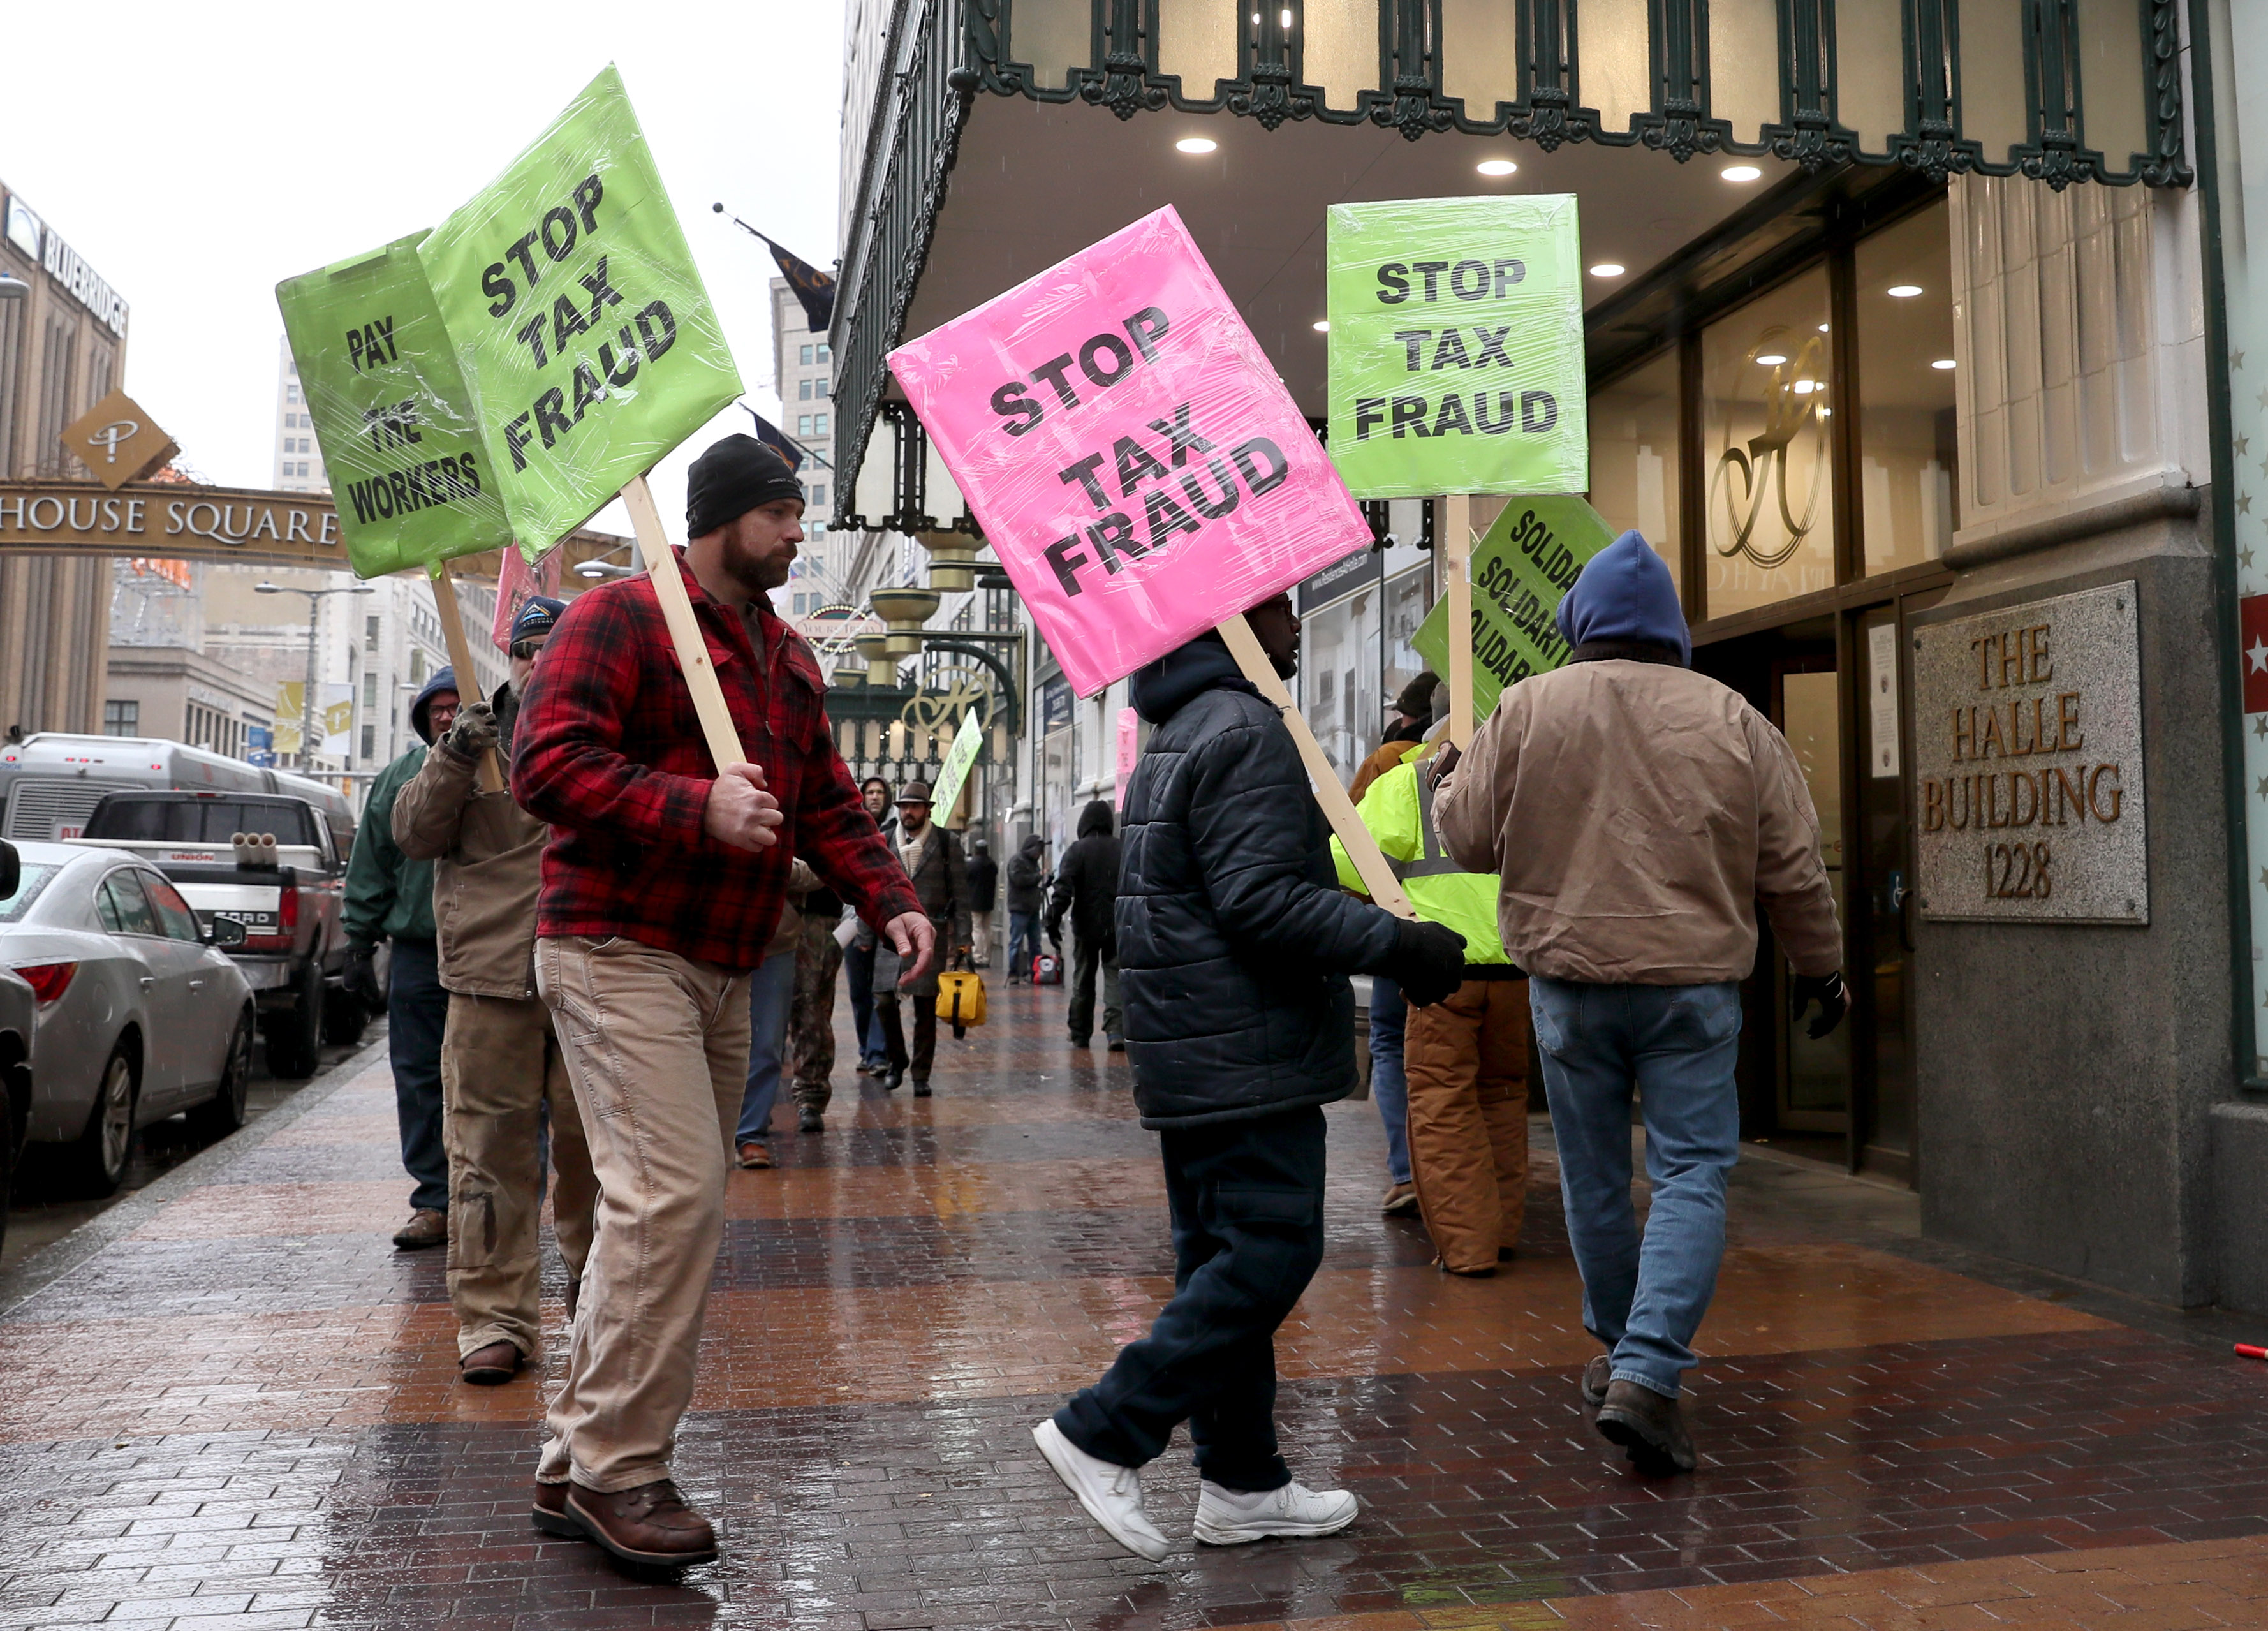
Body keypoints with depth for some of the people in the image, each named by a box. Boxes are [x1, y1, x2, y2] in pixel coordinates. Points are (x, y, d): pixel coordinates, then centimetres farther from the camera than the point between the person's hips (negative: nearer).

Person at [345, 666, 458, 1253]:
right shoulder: (397, 780, 12)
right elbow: (370, 868, 15)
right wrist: (359, 941, 9)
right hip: (416, 949, 3)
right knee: (419, 1080, 3)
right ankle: (435, 1202, 11)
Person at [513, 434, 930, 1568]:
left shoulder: (787, 656, 19)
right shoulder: (620, 615, -6)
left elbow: (826, 803, 17)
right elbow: (548, 763, -17)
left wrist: (888, 900, 1)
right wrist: (698, 807, -26)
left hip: (721, 972, 9)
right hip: (620, 952, -8)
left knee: (663, 1207, 10)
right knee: (674, 1196, -15)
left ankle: (577, 1464, 22)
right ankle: (621, 1469, 0)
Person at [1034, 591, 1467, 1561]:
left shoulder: (1181, 731, 18)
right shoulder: (1246, 732, -14)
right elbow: (1260, 900, -23)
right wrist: (1399, 945, -18)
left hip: (1193, 1054, 11)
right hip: (1247, 1055, -11)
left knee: (1226, 1258, 13)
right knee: (1270, 1253, -5)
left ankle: (1242, 1483, 22)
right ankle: (1102, 1435, -3)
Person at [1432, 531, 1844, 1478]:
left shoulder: (1527, 708, -3)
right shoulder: (1732, 720, 2)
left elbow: (1469, 839, 3)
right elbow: (1793, 868, 6)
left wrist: (1446, 783, 24)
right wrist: (1820, 966, 20)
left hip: (1568, 980, 1)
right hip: (1693, 982, 0)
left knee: (1594, 1174, 15)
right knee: (1692, 1173, 3)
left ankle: (1617, 1353, 32)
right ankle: (1647, 1376, -8)